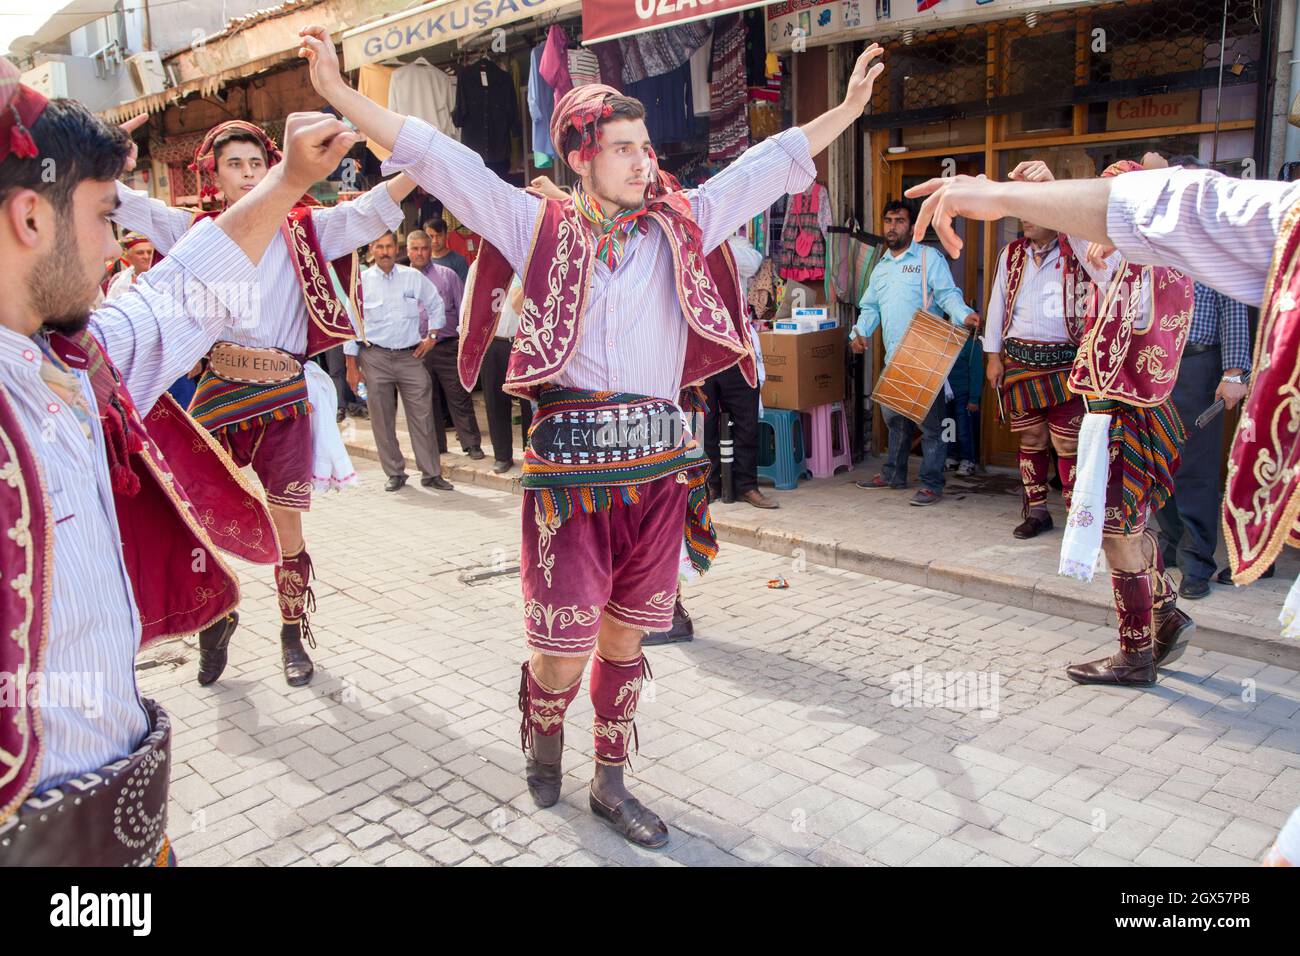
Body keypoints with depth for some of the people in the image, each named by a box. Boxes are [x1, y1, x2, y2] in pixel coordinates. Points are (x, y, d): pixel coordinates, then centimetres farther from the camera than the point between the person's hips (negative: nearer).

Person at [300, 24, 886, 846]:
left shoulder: (682, 224, 10)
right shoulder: (537, 226, 3)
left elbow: (771, 164, 14)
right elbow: (436, 157, 1)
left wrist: (847, 109, 14)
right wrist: (340, 94, -4)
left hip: (660, 463, 3)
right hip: (573, 464, -3)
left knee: (625, 636, 13)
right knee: (563, 646, 0)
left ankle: (610, 783, 32)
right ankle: (545, 736, 35)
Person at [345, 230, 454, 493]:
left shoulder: (413, 277, 5)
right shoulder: (360, 281, 1)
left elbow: (436, 304, 19)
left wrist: (431, 335, 9)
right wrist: (352, 366, 1)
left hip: (410, 355, 1)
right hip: (375, 358, -1)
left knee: (422, 416, -1)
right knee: (382, 420, 4)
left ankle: (431, 473, 7)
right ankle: (395, 474, 15)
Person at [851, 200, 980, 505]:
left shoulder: (929, 258, 0)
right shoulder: (881, 267, 20)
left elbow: (948, 294, -10)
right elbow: (870, 307, 20)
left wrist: (963, 315, -29)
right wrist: (860, 331, 1)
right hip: (893, 357, 7)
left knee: (929, 422, -5)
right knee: (894, 418, 16)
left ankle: (932, 485, -1)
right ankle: (893, 475, 30)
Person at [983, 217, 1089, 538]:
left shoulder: (1076, 255, 1)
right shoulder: (1011, 254, 11)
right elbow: (997, 304, 12)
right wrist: (994, 356, 7)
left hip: (1064, 363, -3)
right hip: (1019, 360, 3)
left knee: (1068, 443, -7)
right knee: (1030, 440, 9)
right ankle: (1036, 511, 20)